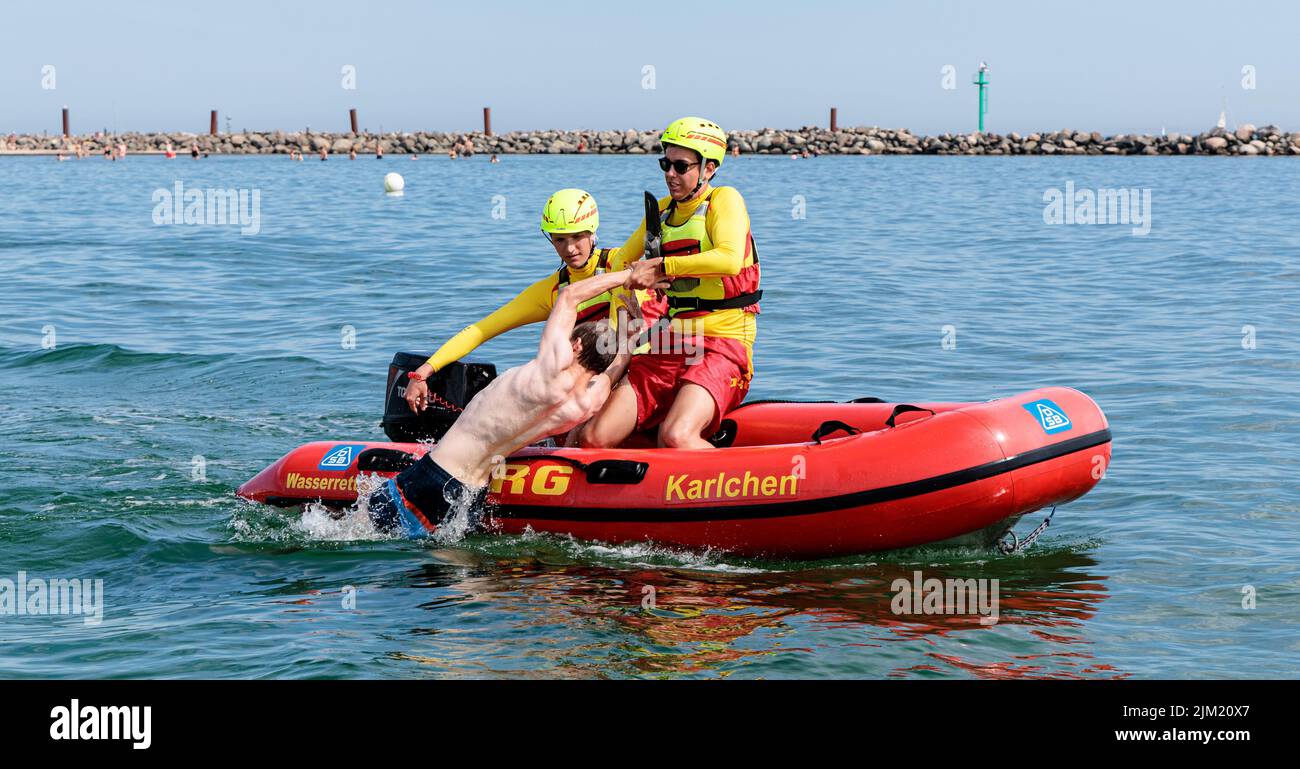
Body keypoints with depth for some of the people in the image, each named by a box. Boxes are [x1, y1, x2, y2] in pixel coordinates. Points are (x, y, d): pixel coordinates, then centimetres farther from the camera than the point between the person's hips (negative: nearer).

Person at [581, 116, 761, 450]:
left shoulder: (724, 199, -3)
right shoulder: (662, 210, 18)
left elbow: (730, 260, -22)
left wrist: (660, 266, -19)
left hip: (721, 346, -7)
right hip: (666, 350, 7)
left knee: (675, 437, -32)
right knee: (593, 439, -11)